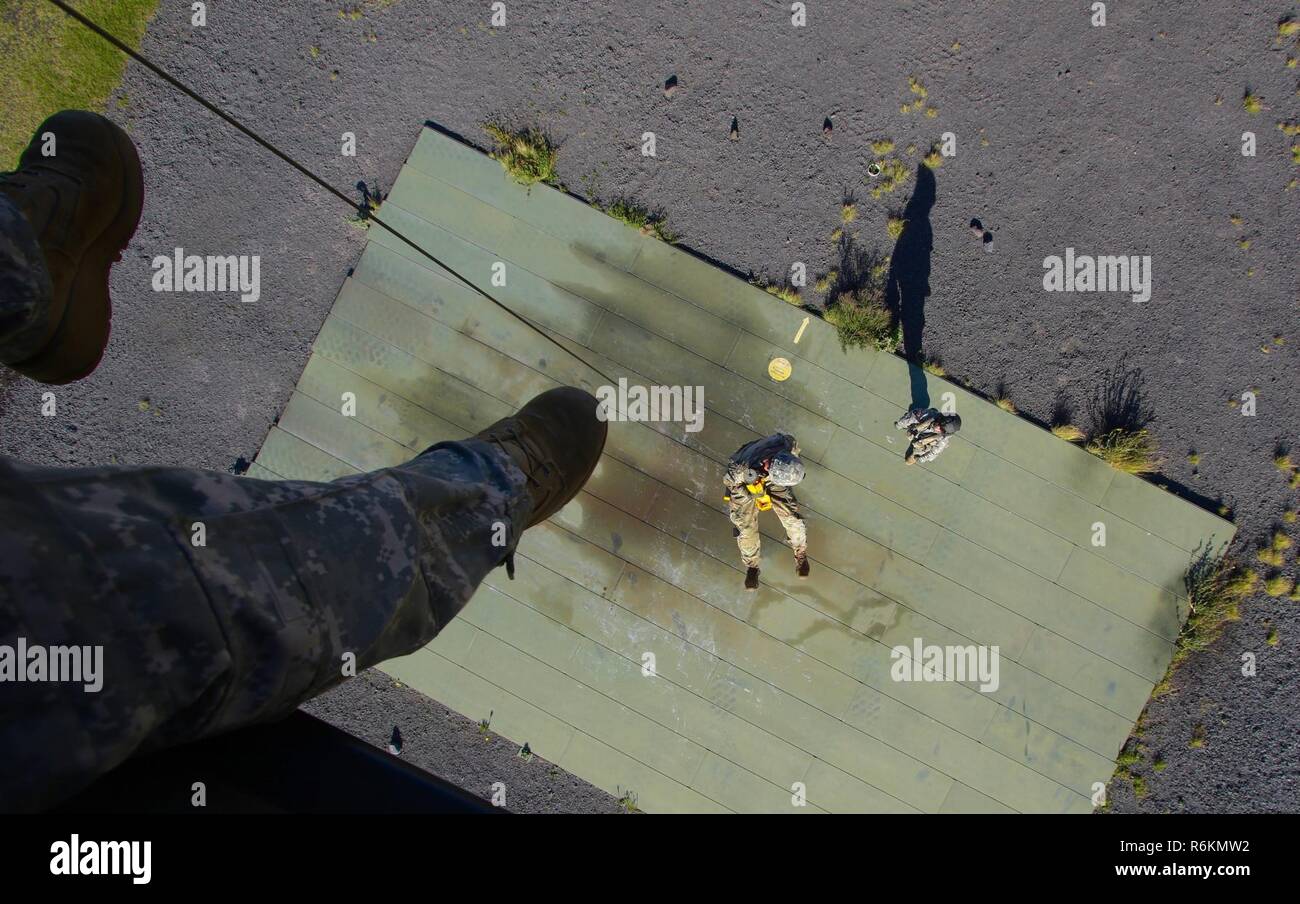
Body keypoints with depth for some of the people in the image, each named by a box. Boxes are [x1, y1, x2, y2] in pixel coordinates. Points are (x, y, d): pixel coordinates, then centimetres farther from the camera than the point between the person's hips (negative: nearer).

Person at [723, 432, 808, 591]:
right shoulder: (741, 469, -45)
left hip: (770, 477, 3)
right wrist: (757, 498, -7)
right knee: (747, 529, 0)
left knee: (792, 517, -1)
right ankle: (751, 566, 30)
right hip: (744, 484, -2)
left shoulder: (786, 443, -38)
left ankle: (800, 554, 29)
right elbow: (729, 481, -20)